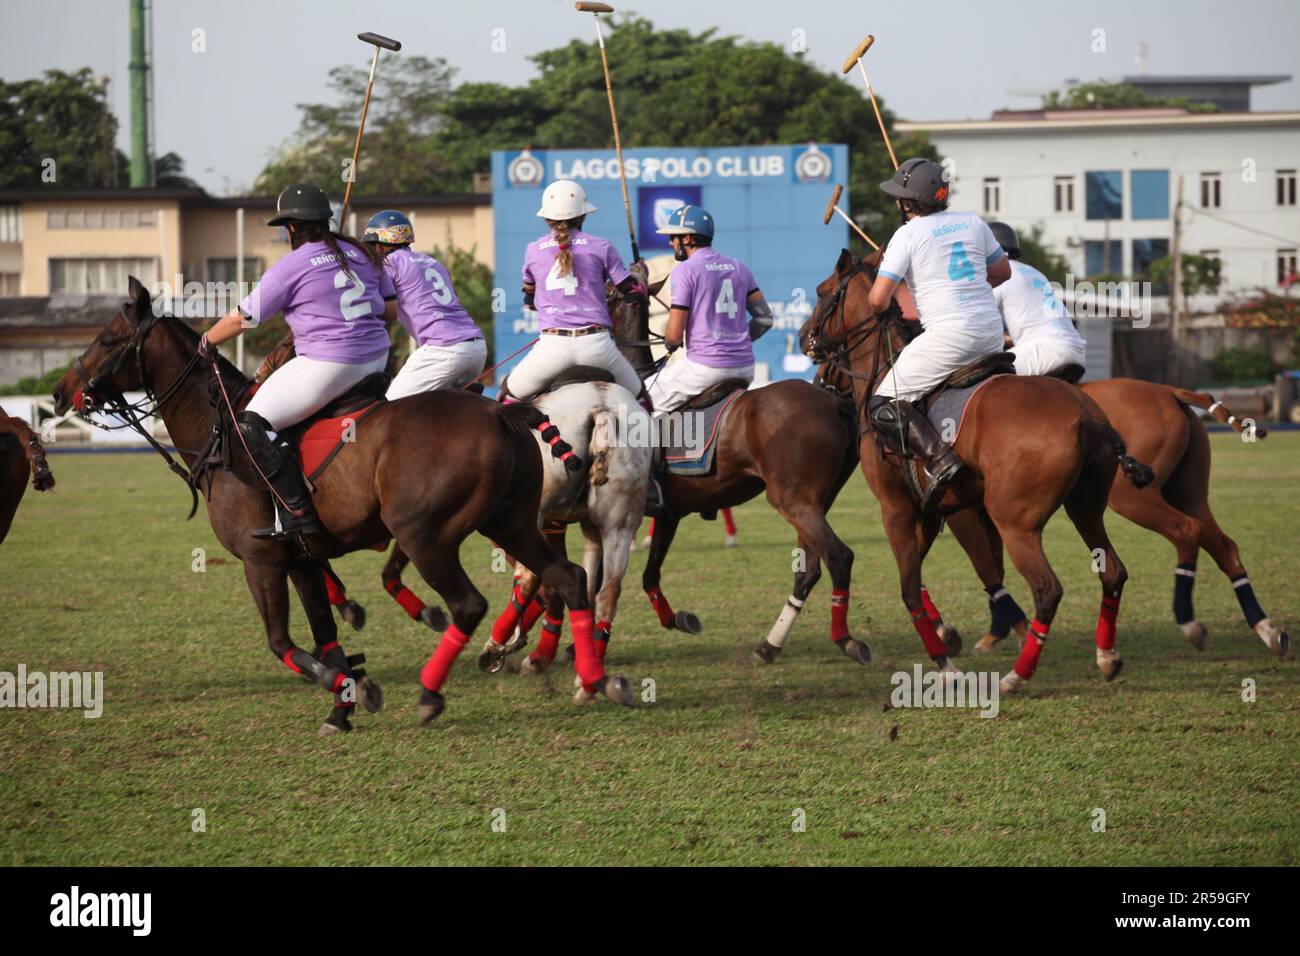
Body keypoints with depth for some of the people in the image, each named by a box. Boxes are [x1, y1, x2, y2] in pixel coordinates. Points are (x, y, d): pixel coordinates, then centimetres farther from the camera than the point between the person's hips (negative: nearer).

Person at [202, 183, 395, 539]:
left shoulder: (291, 267, -9)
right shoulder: (363, 254, 10)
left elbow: (241, 318, -2)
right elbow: (391, 310, 16)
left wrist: (206, 342, 15)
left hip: (327, 364, -8)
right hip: (376, 359, 8)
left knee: (254, 423, -5)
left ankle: (296, 513, -16)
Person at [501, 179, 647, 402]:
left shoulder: (533, 250, 9)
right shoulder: (600, 247, 3)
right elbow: (635, 292, 6)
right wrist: (640, 272, 30)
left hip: (553, 345, 0)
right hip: (595, 343, 0)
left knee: (511, 394, 19)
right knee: (636, 396, 18)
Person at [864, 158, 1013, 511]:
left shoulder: (908, 235, -4)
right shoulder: (973, 223, 13)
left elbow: (878, 299, -9)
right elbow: (1002, 272, 24)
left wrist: (879, 309, 14)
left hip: (949, 335, -7)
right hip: (992, 331, 7)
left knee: (883, 404, -4)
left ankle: (940, 459, -23)